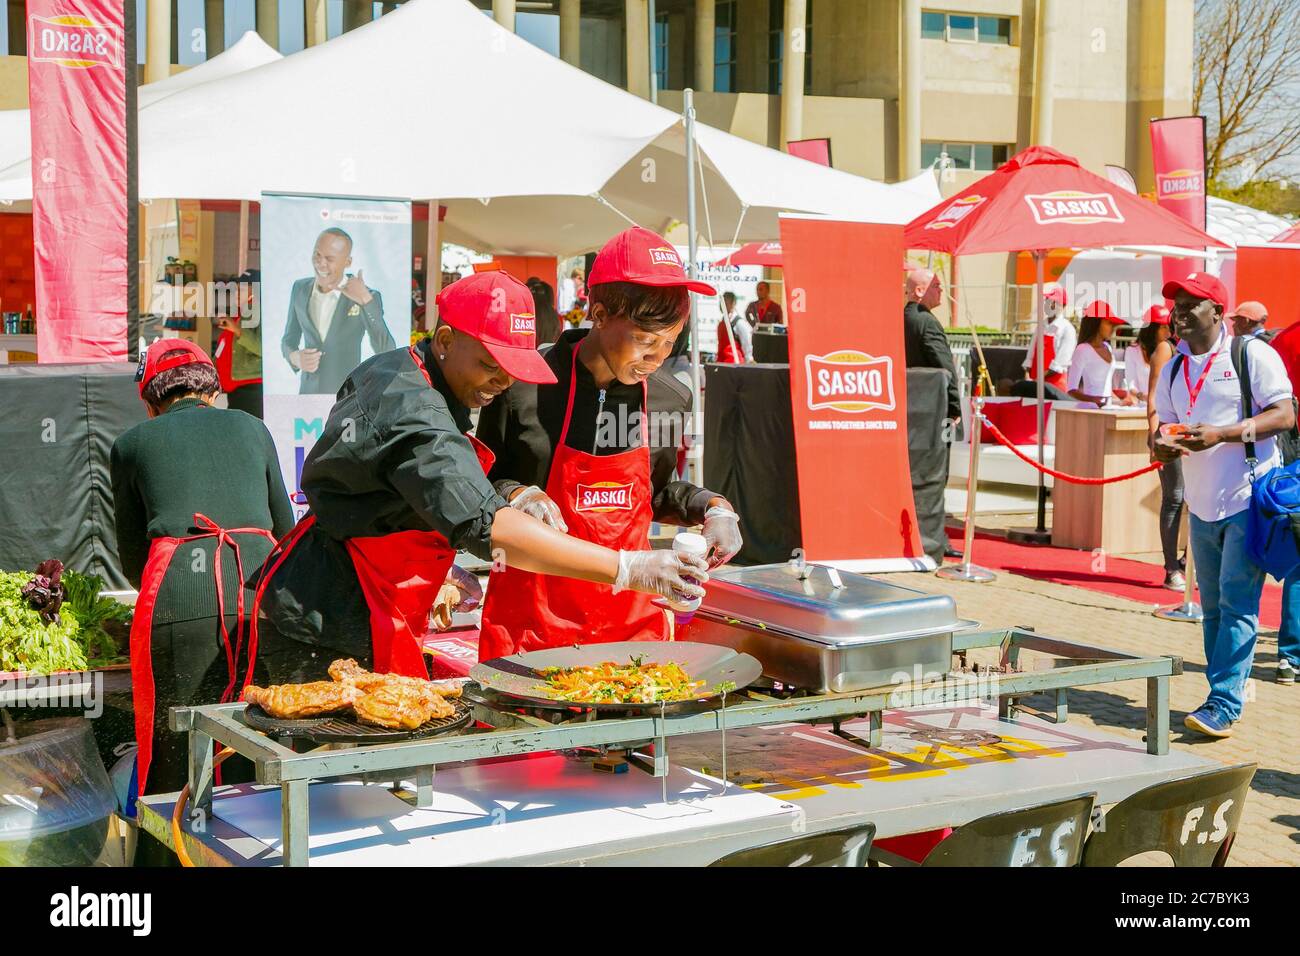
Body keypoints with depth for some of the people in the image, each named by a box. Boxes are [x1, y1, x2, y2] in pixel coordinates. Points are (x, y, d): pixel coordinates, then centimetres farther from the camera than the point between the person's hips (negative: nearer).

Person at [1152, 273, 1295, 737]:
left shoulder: (1252, 354, -6)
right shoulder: (1173, 370, 13)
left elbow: (1284, 415, -13)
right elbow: (1164, 432, 17)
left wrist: (1221, 434, -23)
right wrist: (1164, 445, -8)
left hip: (1251, 502, -7)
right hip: (1202, 507, 7)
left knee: (1237, 603, -10)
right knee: (1213, 607, 10)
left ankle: (1224, 704, -11)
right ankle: (1223, 698, 18)